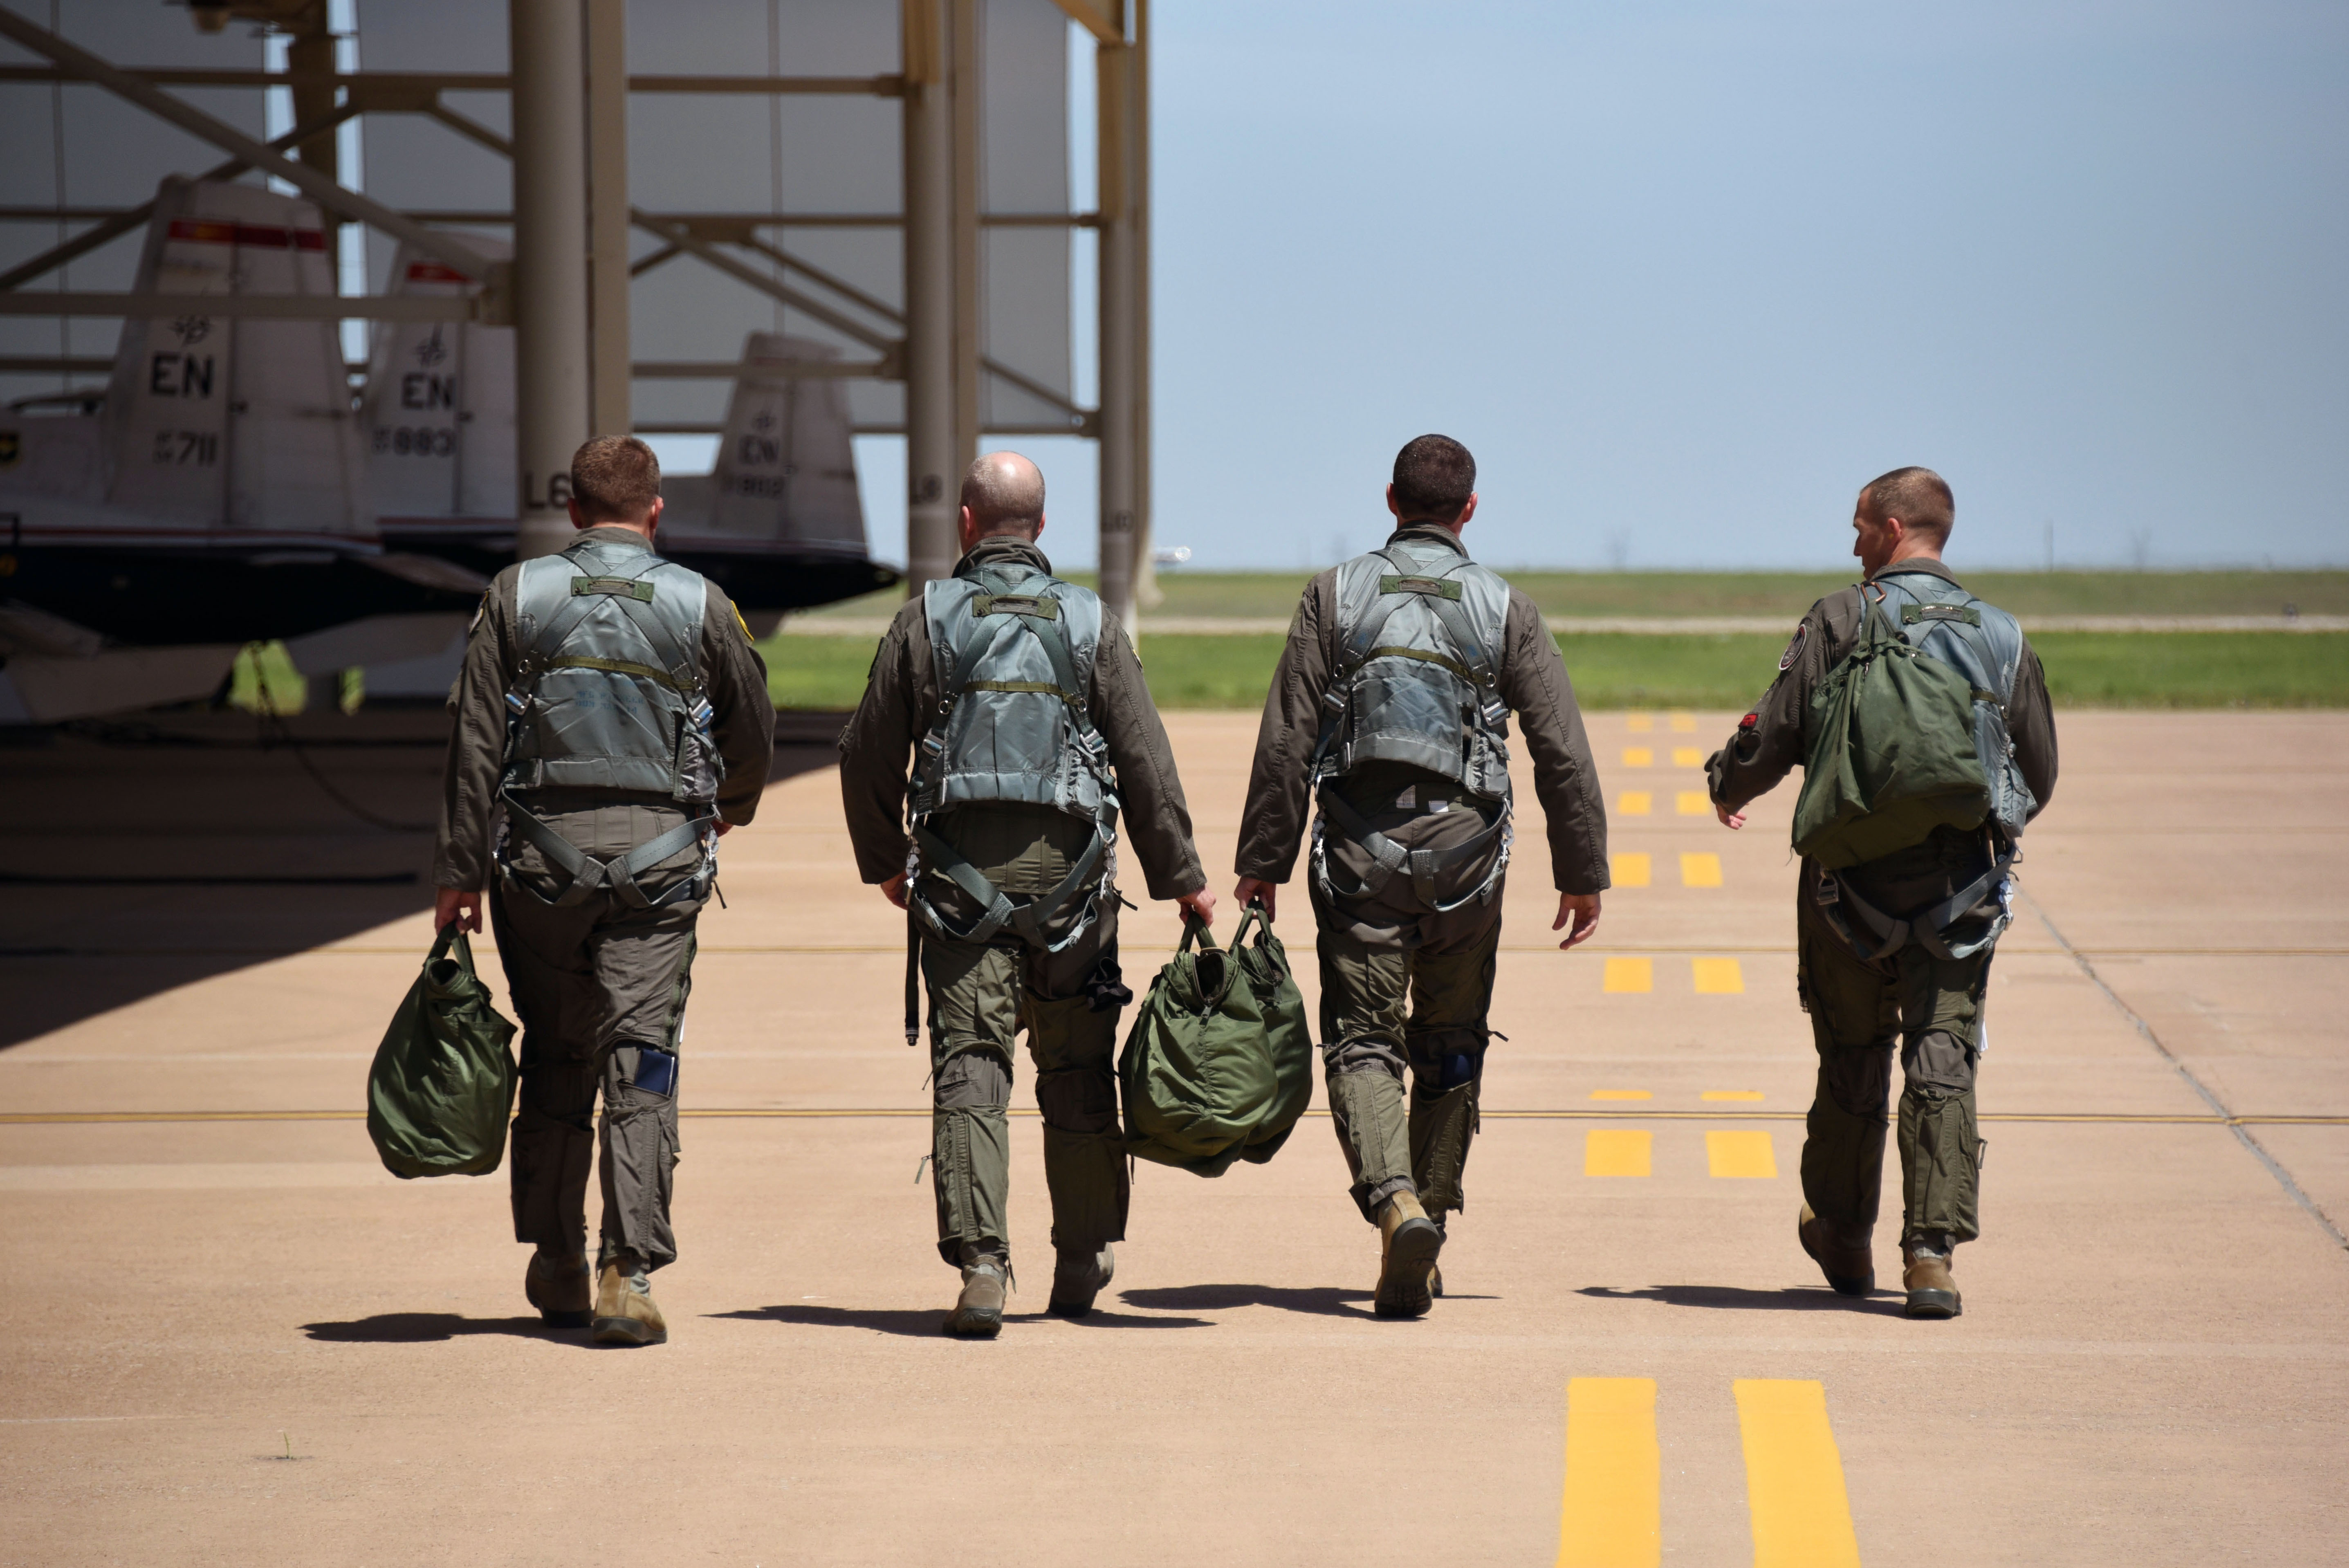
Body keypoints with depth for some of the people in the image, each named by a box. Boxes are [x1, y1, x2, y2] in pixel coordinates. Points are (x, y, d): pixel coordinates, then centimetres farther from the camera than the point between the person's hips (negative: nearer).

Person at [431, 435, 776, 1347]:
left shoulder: (517, 596, 3)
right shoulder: (699, 606, 3)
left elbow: (475, 743, 0)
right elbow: (754, 731, 14)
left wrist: (461, 872, 3)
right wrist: (730, 810, 35)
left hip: (543, 851, 1)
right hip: (658, 855, -1)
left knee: (555, 1063, 14)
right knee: (641, 1066, -3)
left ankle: (557, 1269, 20)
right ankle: (628, 1273, -12)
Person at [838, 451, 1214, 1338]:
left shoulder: (924, 621, 2)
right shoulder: (1090, 625, 3)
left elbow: (868, 756, 6)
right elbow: (1145, 761, 2)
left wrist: (884, 862, 20)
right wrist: (1182, 878, 8)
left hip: (958, 873, -1)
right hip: (1066, 867, 1)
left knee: (970, 1066, -3)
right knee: (1076, 1072, 12)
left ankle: (980, 1265, -16)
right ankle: (1081, 1268, 21)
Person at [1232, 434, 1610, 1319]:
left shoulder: (1334, 597, 2)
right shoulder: (1505, 611, 3)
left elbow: (1286, 740, -1)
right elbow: (1563, 752, 1)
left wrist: (1262, 862, 5)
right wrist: (1582, 872, 10)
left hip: (1360, 848, -1)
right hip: (1464, 848, 1)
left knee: (1362, 1038, 1)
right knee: (1450, 1047, 13)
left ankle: (1393, 1197, -23)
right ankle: (1429, 1222, 15)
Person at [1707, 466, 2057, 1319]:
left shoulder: (1840, 623, -5)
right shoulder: (2003, 636, 7)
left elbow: (1771, 736, -6)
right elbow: (2040, 776, 13)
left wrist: (1726, 786, 15)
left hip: (1854, 880, -1)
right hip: (1961, 889, 1)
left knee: (1852, 1059, 14)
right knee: (1942, 1063, 0)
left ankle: (1845, 1239, 28)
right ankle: (1932, 1254, -10)